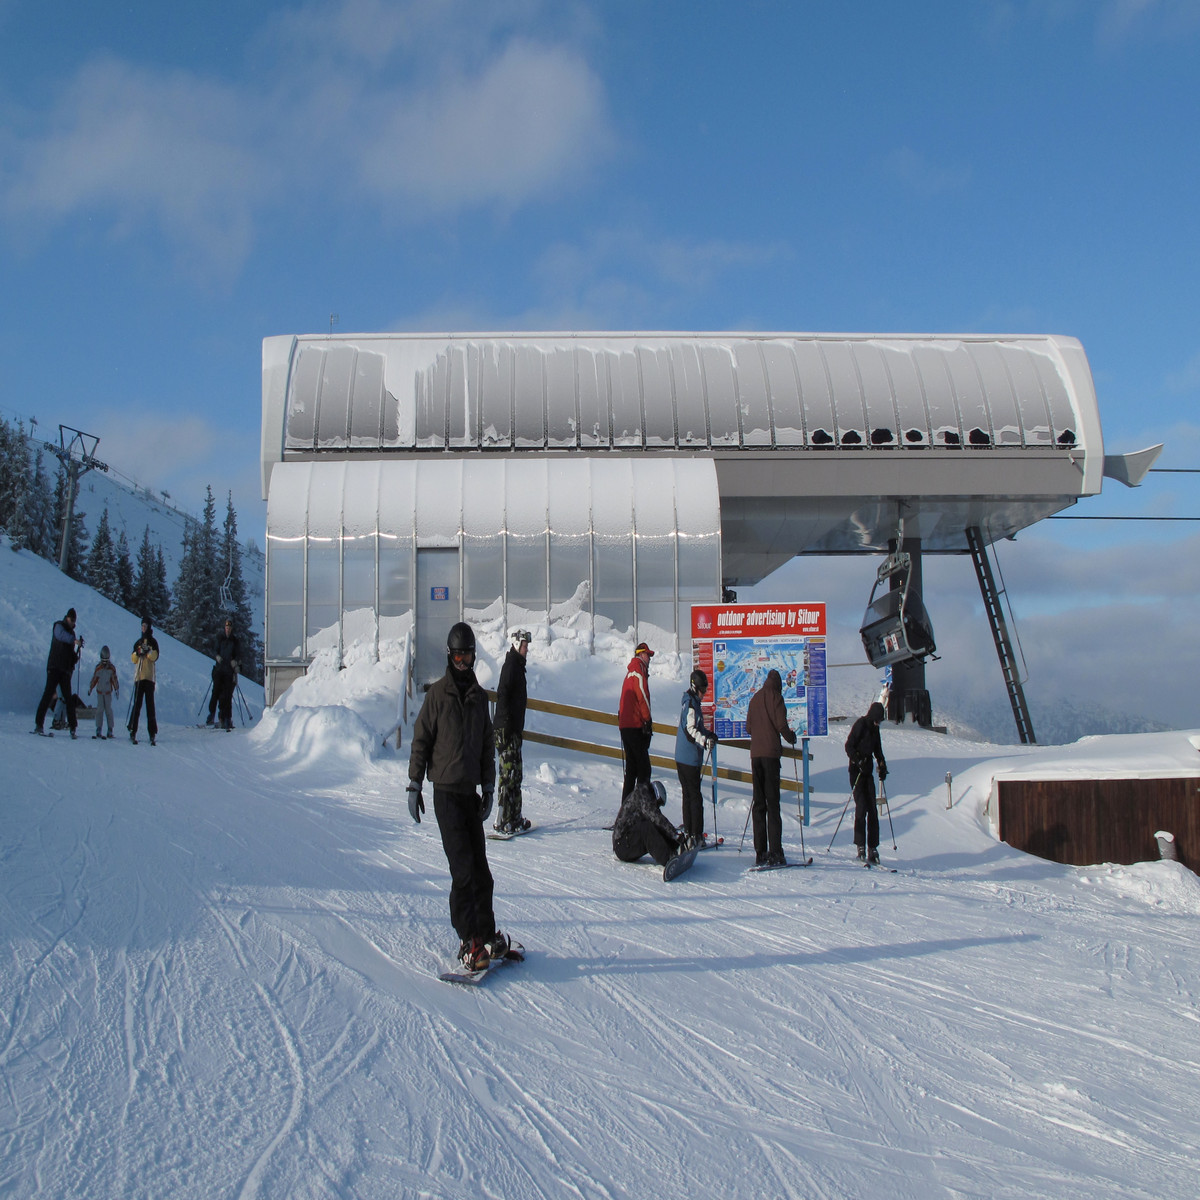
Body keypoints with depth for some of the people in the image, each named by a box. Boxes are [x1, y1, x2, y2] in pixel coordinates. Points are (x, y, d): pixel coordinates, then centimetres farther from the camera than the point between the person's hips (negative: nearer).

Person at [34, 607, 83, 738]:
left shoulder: (71, 632, 21)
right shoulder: (59, 626, 1)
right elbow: (61, 635, -24)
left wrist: (76, 657, 2)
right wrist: (74, 640, -40)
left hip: (66, 670, 6)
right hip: (54, 667, -6)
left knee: (68, 698, 3)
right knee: (48, 695, -10)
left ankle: (72, 727, 4)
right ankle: (38, 724, -9)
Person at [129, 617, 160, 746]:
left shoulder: (153, 642, 8)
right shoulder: (138, 642, 17)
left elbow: (155, 657, -7)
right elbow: (133, 659, 11)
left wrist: (148, 651, -25)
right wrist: (137, 653, -9)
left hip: (149, 677, -2)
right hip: (139, 677, 2)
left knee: (150, 705, -4)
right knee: (137, 704, -3)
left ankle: (152, 734, -5)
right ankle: (133, 732, -3)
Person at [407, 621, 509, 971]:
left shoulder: (479, 695, 12)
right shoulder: (437, 693, -3)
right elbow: (421, 740, -1)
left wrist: (488, 788, 14)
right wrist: (414, 785, -4)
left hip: (471, 791, 5)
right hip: (445, 790, -5)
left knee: (480, 868, 6)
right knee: (463, 868, -9)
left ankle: (486, 935, 15)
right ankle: (469, 942, -5)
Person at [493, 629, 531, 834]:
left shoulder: (518, 666, 19)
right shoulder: (511, 666, -12)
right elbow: (502, 696, -20)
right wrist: (507, 725, -23)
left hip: (513, 729, 10)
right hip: (506, 729, -10)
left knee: (515, 774, 13)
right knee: (509, 773, -9)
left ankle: (515, 818, 19)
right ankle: (503, 821, -8)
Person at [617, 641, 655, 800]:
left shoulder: (630, 672, 20)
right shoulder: (639, 671, -8)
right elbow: (643, 697, -17)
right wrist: (648, 721, -15)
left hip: (624, 726, 10)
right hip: (635, 726, -10)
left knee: (631, 768, 13)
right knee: (644, 768, -9)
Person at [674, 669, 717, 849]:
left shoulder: (690, 703, 16)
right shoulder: (691, 704, -15)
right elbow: (690, 730, -27)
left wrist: (710, 734, 36)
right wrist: (705, 741, -38)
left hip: (682, 758, 10)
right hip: (690, 758, -10)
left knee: (688, 795, 14)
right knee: (695, 797, -7)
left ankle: (689, 833, 20)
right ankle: (696, 836, -7)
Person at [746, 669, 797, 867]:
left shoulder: (755, 698, 15)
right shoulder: (775, 696, -2)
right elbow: (781, 725, -10)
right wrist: (792, 737, 8)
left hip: (755, 753, 5)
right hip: (771, 753, -5)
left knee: (758, 803, 8)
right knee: (772, 804, -6)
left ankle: (760, 852, 6)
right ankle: (775, 853, -11)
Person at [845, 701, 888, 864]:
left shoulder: (875, 728, 12)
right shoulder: (860, 725, -10)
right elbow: (848, 746, -14)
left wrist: (882, 765, 9)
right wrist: (858, 761, -25)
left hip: (868, 771, 7)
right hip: (856, 771, -7)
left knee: (872, 810, 1)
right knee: (861, 807, -12)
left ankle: (872, 847, 3)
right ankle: (860, 846, -7)